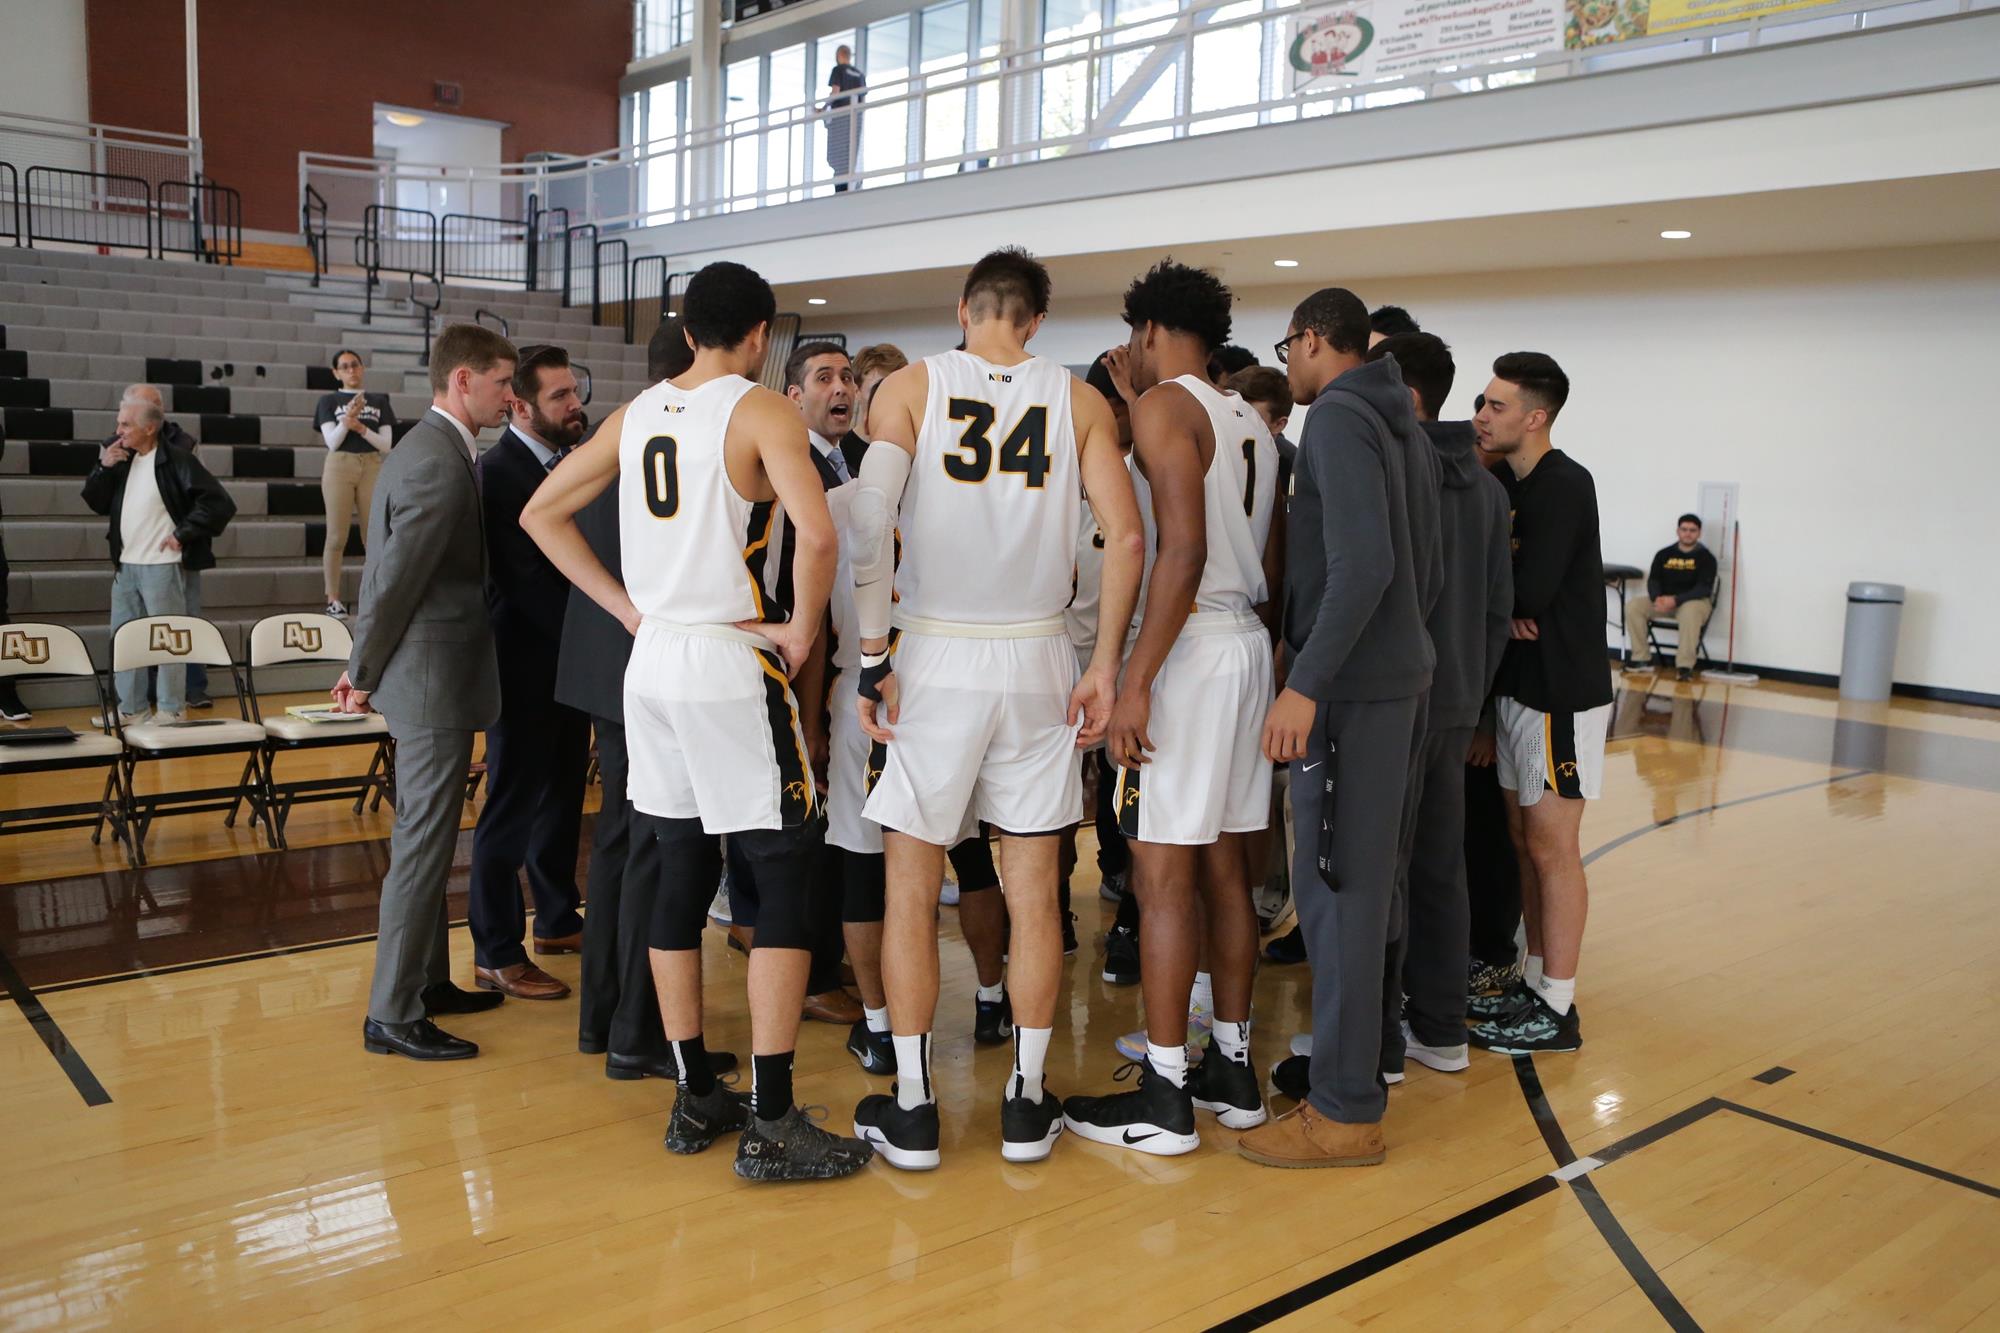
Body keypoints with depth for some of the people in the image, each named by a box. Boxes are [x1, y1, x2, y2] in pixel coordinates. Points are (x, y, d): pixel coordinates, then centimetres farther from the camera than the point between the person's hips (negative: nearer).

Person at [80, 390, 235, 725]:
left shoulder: (177, 459, -11)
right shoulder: (121, 457, 9)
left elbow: (219, 503, -16)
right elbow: (96, 503, 13)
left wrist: (183, 534, -14)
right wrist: (103, 468, -2)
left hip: (163, 565, -7)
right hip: (125, 565, 7)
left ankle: (172, 711, 7)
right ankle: (130, 708, 23)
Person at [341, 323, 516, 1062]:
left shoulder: (427, 447, 13)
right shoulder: (443, 462, -19)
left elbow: (385, 567, 15)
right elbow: (396, 576, -19)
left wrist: (364, 665, 15)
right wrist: (367, 674, -8)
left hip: (427, 674, 10)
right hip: (434, 677, -10)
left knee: (425, 836, 17)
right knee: (424, 843, -3)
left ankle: (427, 980, 29)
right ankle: (392, 1014, 5)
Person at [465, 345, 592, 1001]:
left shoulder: (568, 462, 9)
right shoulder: (499, 469, -15)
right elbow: (523, 579, -20)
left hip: (569, 662, 8)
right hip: (526, 666, -8)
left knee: (561, 796, 19)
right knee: (513, 807, 0)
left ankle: (557, 920, 35)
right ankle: (496, 953, 11)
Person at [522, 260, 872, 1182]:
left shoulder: (637, 414, 11)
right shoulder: (761, 411, -8)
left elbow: (542, 514, 17)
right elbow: (816, 534, -24)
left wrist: (627, 607, 14)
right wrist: (802, 630, -9)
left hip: (653, 660, 7)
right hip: (731, 665, -7)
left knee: (682, 874, 13)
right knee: (787, 874, 0)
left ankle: (694, 1099, 22)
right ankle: (771, 1123, 1)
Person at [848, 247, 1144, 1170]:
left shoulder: (911, 386, 0)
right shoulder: (1079, 400, 5)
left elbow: (870, 524, -12)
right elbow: (1125, 537, -3)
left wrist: (873, 659, -8)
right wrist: (1105, 667, 3)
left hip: (935, 656, -2)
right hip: (1038, 659, 2)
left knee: (912, 887, 8)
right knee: (1033, 890, 10)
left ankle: (910, 1110, 14)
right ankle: (1027, 1106, 20)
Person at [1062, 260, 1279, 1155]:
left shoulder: (1162, 406, -8)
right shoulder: (1250, 424, 18)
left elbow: (1183, 551, -20)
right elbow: (1268, 556, 17)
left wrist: (1135, 682, -22)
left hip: (1190, 646, -9)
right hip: (1248, 644, 9)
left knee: (1163, 876, -4)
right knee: (1224, 867, 13)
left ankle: (1164, 1098, 3)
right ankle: (1233, 1069, 22)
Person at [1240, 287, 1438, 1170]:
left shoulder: (1338, 418, -11)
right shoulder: (1402, 426, 18)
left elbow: (1363, 564, -23)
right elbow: (1425, 569, 21)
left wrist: (1305, 684, -24)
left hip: (1350, 688, -10)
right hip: (1398, 675, 10)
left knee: (1334, 885, -5)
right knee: (1359, 881, 15)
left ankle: (1345, 1112, 2)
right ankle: (1353, 1065, 25)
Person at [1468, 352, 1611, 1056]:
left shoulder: (1564, 485, -15)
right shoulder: (1503, 481, 11)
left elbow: (1530, 591, -23)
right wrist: (1501, 606, -14)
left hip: (1562, 692, -8)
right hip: (1516, 683, 8)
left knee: (1551, 847, -2)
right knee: (1524, 839, 13)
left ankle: (1557, 1010, 8)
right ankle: (1534, 983, 25)